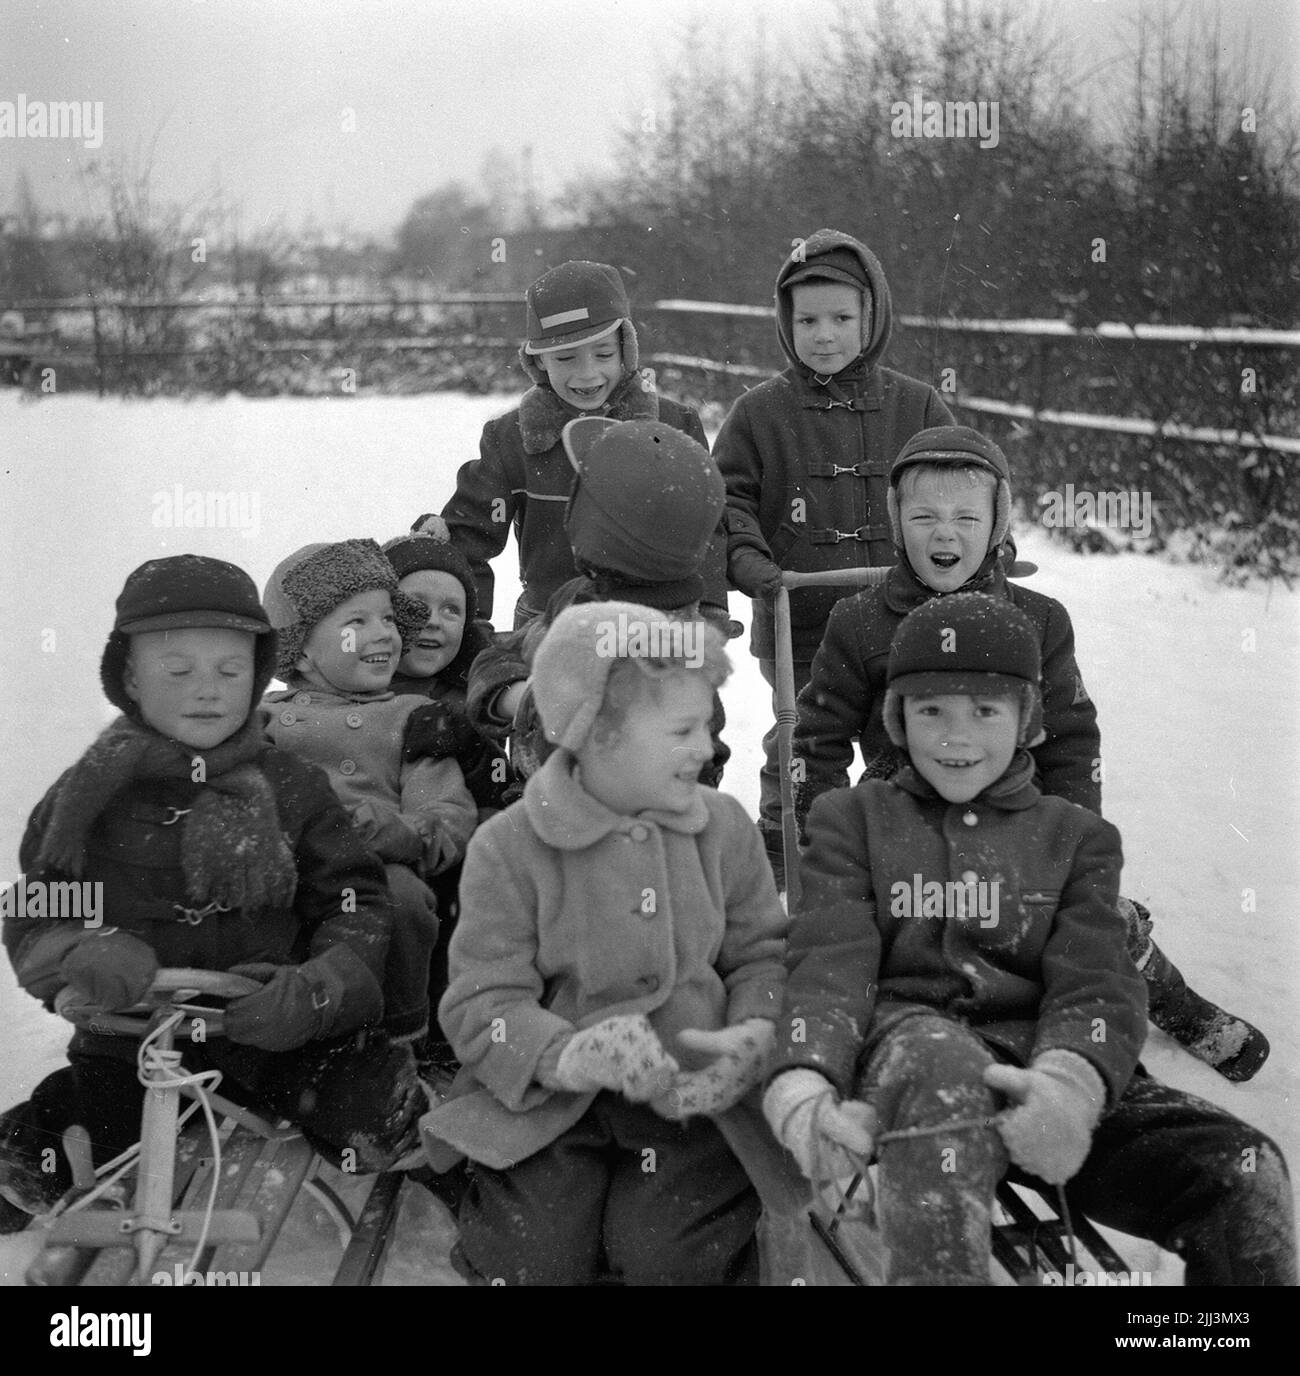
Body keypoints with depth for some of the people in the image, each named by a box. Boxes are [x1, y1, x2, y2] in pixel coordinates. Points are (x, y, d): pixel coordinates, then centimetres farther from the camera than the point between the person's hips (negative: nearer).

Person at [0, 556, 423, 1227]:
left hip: (276, 1026, 0)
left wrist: (316, 988, -19)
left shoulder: (292, 787, 3)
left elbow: (358, 906, 1)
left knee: (380, 1110, -23)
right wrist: (84, 957, -21)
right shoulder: (89, 796, 2)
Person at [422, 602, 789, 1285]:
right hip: (549, 1098, -1)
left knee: (671, 1258, -19)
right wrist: (566, 1057, -30)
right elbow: (482, 1003, -10)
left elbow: (763, 953, 10)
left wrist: (756, 1032, -13)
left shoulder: (723, 826, 4)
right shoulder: (508, 847, -6)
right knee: (531, 1261, -17)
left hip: (692, 1087, 2)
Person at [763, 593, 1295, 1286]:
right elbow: (830, 961, 3)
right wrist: (802, 1080, -22)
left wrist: (1072, 1079, -22)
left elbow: (1096, 982, 4)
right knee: (940, 1062, -41)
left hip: (1044, 1060, 2)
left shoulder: (1076, 836, 22)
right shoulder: (853, 818, 20)